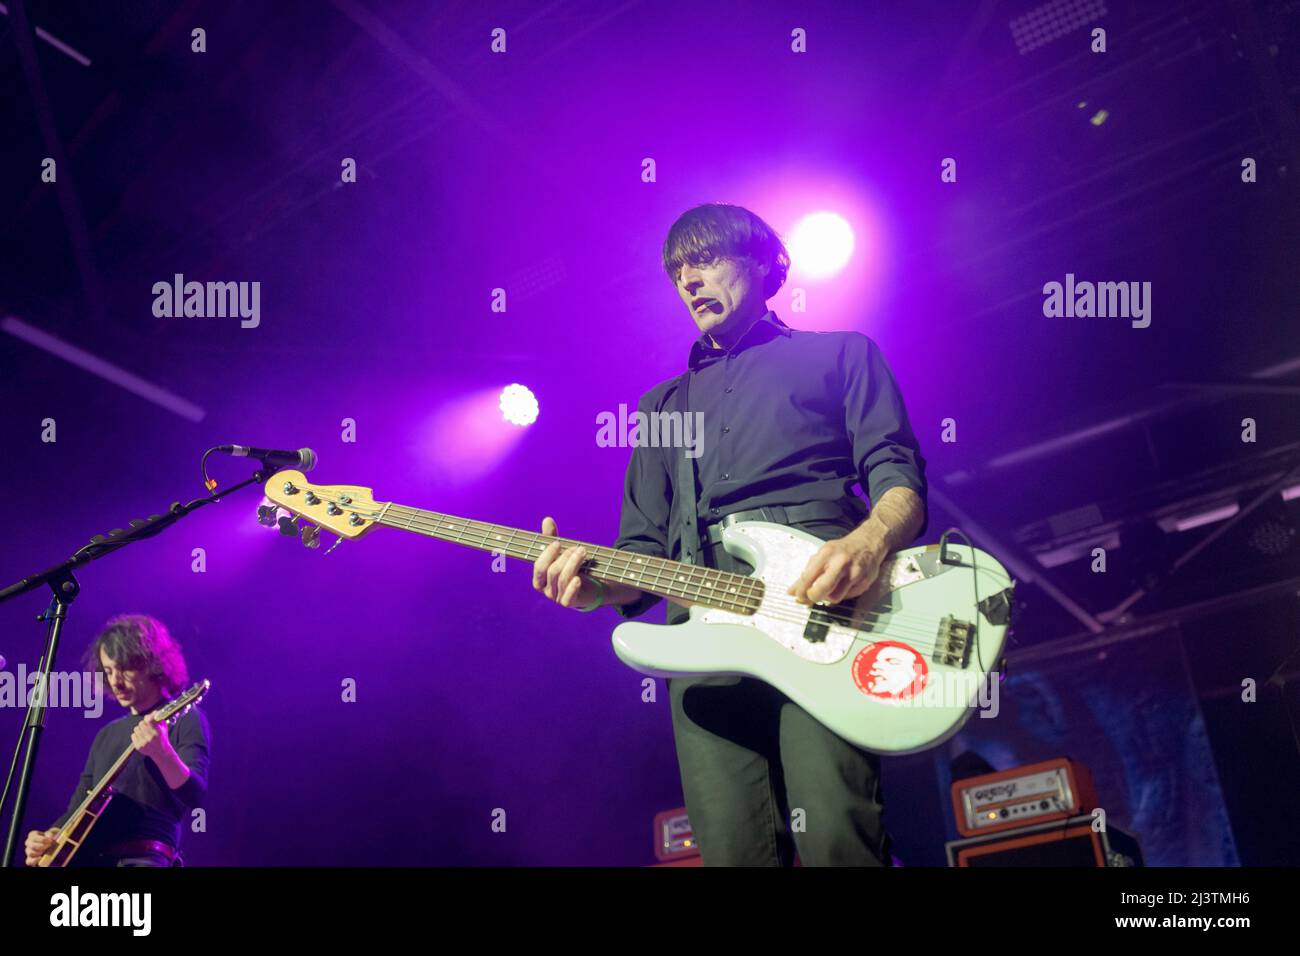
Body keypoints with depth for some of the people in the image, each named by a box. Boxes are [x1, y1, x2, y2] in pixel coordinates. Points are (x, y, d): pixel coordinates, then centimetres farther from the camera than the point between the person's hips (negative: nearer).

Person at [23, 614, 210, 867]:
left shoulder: (184, 719, 0)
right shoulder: (107, 735, 22)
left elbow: (194, 798, -14)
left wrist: (162, 753, -32)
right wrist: (46, 838, 3)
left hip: (142, 857, -6)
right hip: (87, 857, 6)